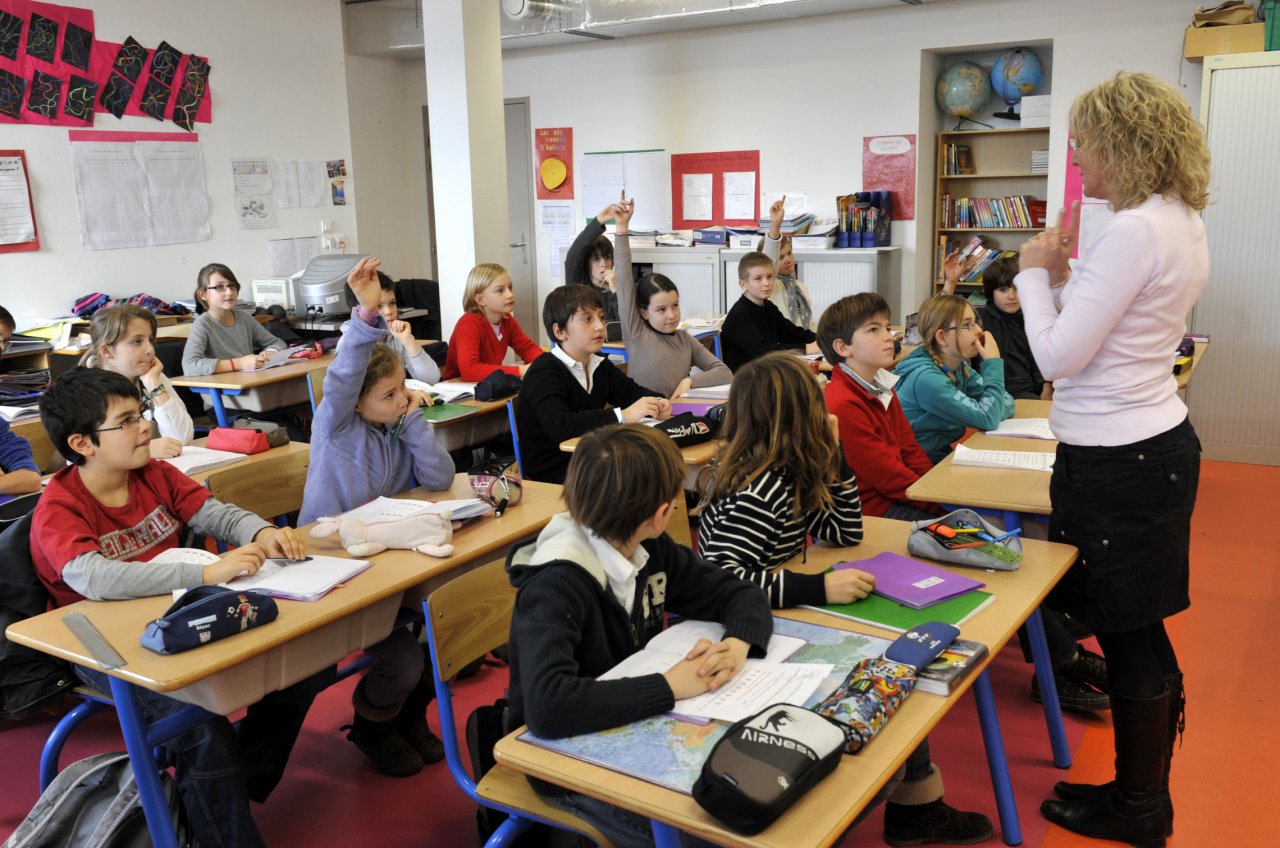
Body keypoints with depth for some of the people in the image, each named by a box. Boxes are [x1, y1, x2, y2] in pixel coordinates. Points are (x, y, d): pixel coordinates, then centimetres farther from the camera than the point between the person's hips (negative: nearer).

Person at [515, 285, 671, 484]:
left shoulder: (599, 364, 10)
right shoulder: (544, 373, -15)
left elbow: (633, 392, 18)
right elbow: (558, 426, -30)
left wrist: (656, 404, -7)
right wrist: (623, 415, -31)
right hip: (551, 473, -7)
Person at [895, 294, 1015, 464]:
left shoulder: (960, 366, 1)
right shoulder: (926, 378, -24)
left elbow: (1007, 404, 1)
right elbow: (987, 419, -21)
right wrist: (993, 363, -18)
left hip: (946, 455, 7)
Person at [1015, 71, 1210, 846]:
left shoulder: (1134, 231, -21)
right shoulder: (1183, 225, 11)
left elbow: (1058, 355, -20)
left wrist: (1035, 273, -7)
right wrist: (1063, 278, 9)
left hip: (1118, 461, -10)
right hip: (1156, 440, 10)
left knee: (1129, 636, 4)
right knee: (1139, 630, 18)